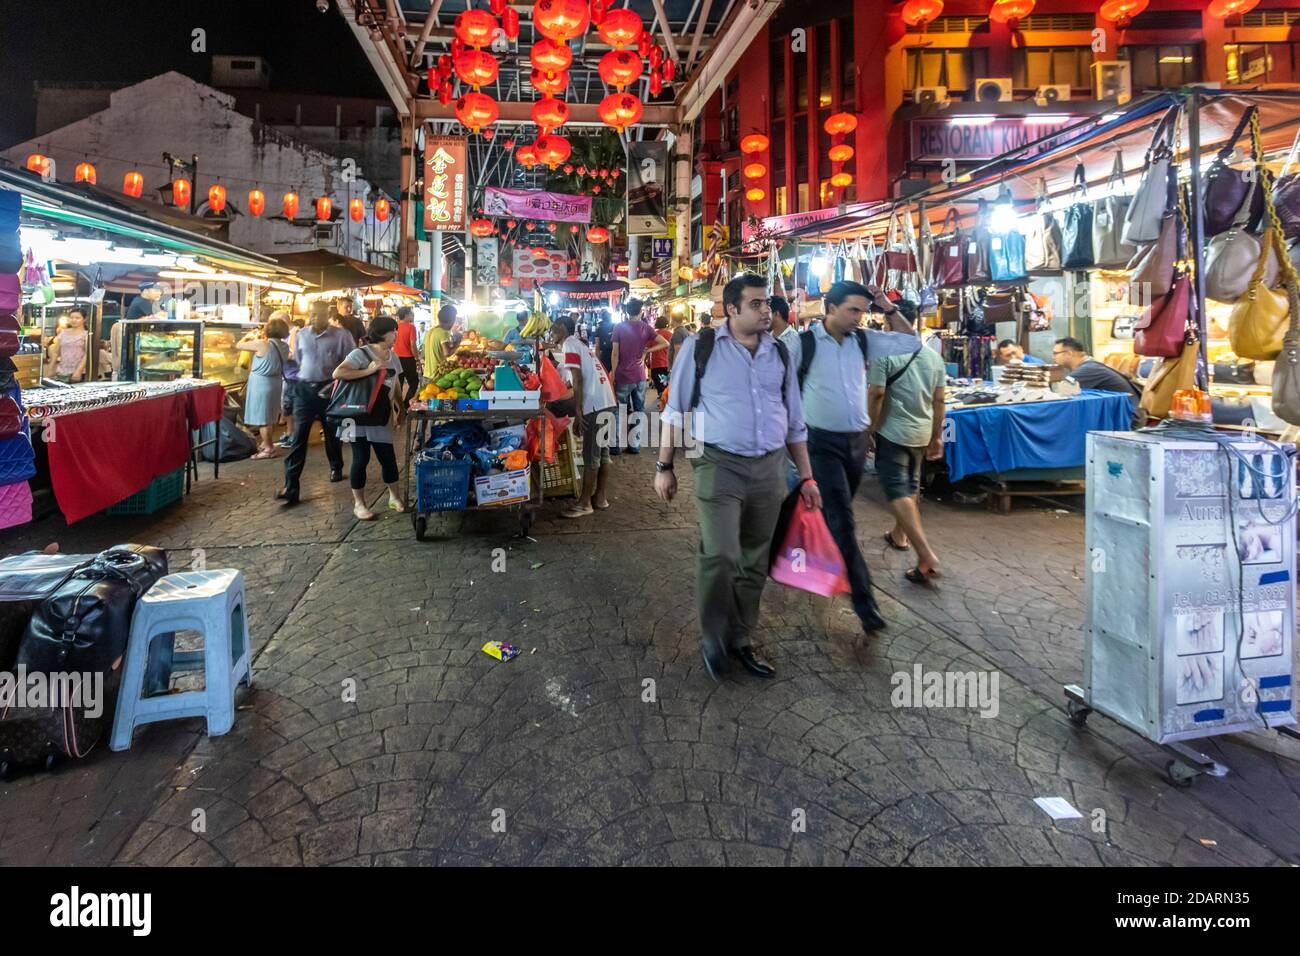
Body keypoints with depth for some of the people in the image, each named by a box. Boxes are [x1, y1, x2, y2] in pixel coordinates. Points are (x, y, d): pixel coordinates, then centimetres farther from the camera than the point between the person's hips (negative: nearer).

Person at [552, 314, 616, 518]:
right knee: (602, 452, 13)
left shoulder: (569, 344, -4)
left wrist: (578, 413, -15)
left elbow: (578, 380, -14)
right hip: (606, 402, 9)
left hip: (595, 405, -9)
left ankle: (585, 503, 1)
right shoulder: (578, 344, 24)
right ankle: (600, 497, 20)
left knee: (590, 455, -4)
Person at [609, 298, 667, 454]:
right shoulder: (645, 327, 1)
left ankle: (616, 445, 7)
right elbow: (665, 343, -2)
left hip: (623, 376, -2)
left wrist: (613, 373, -1)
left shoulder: (619, 327, -5)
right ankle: (635, 445, 11)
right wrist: (646, 351, -1)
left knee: (620, 411, 5)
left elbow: (615, 353, -8)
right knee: (639, 411, 9)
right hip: (640, 376, 2)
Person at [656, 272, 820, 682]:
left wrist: (806, 476, 12)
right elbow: (675, 409, 2)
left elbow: (794, 420, 15)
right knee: (720, 556, -14)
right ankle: (712, 636, 11)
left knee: (754, 564, 11)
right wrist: (664, 467, 0)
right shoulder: (701, 346, -3)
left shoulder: (780, 353, 9)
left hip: (769, 469, 5)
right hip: (719, 466, -4)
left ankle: (739, 640, 27)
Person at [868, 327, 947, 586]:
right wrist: (937, 437, 15)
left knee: (898, 492, -6)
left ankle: (926, 555, -16)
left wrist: (869, 429, -8)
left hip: (892, 432, -6)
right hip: (922, 433, 6)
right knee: (911, 486, 21)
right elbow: (938, 400, 8)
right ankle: (899, 534, 40)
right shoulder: (933, 356, 5)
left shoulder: (884, 354, -13)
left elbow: (876, 394, -18)